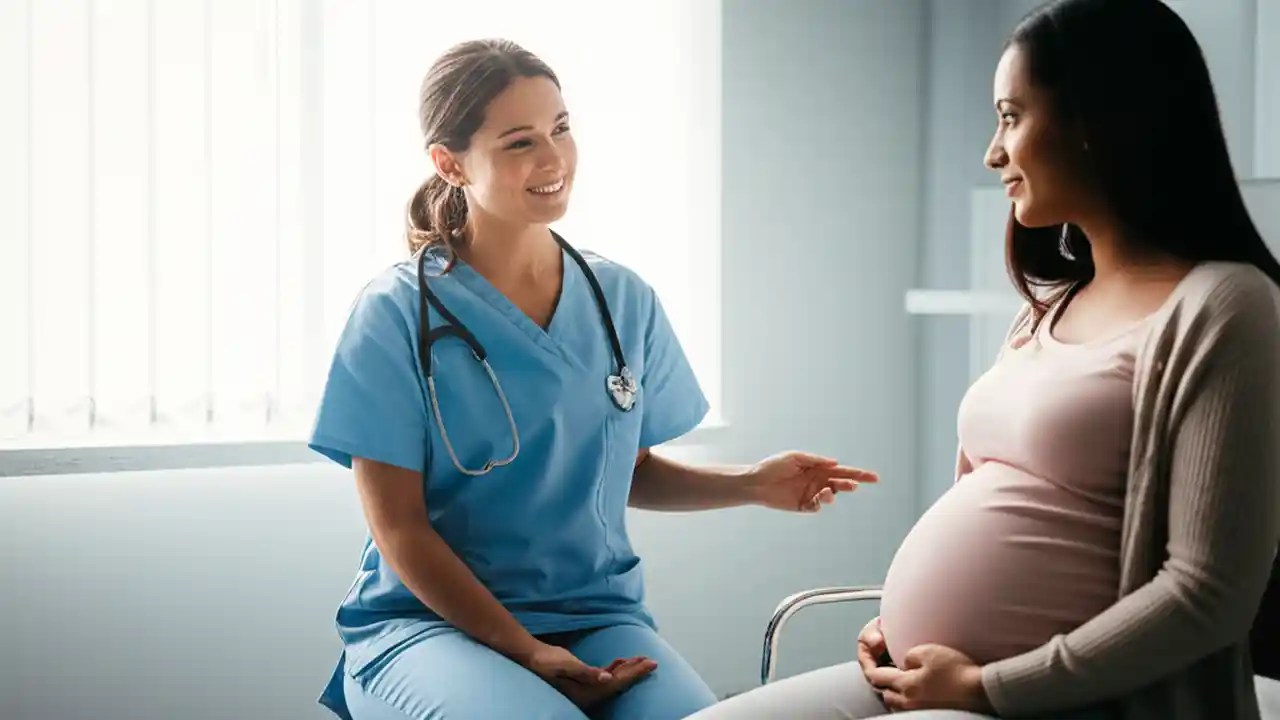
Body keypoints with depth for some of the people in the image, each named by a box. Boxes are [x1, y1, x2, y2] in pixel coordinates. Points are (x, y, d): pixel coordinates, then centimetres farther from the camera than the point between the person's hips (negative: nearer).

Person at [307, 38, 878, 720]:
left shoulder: (624, 300, 8)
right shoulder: (397, 312, -5)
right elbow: (399, 528, -7)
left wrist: (751, 484, -1)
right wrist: (527, 652, -16)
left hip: (596, 613, 3)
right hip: (429, 621, -3)